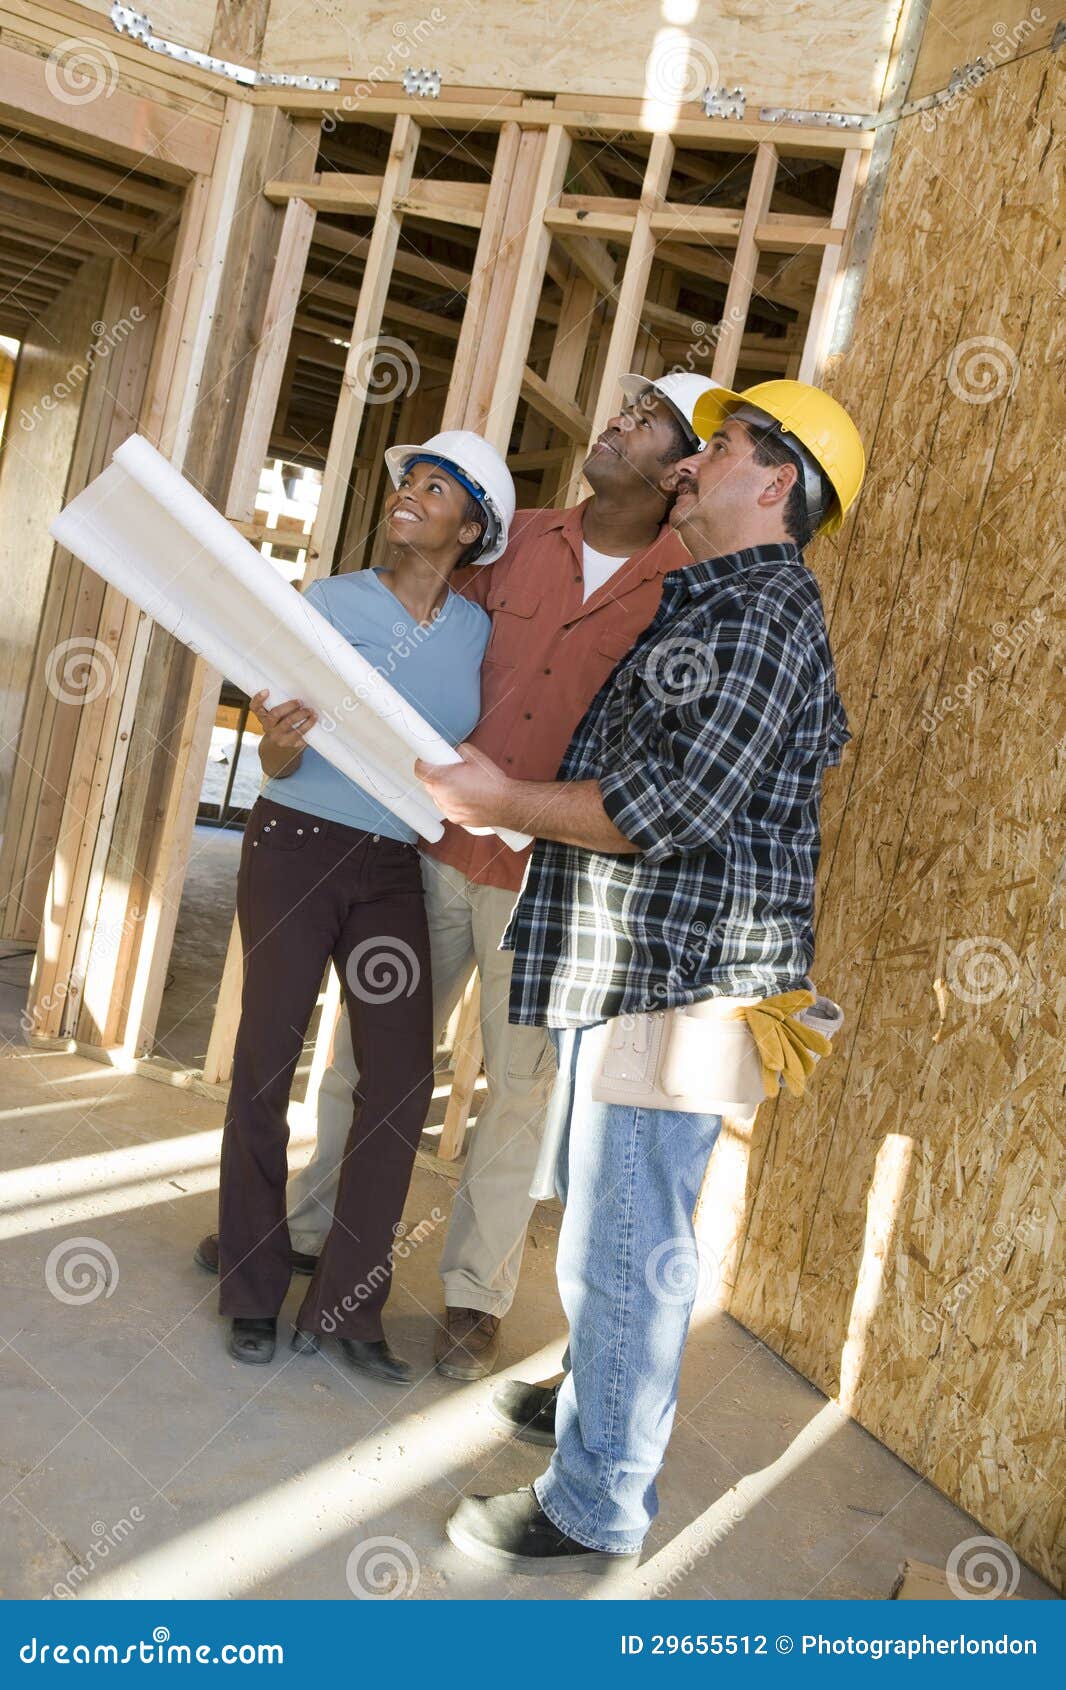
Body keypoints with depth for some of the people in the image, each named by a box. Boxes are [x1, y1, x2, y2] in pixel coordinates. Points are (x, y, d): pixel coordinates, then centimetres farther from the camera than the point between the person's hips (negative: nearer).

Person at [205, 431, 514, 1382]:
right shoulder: (327, 602, -1)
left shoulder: (478, 632, 5)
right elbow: (277, 762, -4)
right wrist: (282, 743, -24)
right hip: (297, 847, -2)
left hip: (395, 870, 2)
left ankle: (347, 1306, 9)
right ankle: (254, 1291, 15)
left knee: (401, 1079, -5)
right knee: (266, 1063, -3)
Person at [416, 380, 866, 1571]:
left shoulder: (760, 611, -14)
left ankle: (594, 1510, 12)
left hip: (681, 966, -11)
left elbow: (676, 805, -24)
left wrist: (505, 802, -15)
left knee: (622, 1235, -2)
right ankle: (597, 1397, 42)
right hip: (637, 954, 11)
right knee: (604, 1201, 23)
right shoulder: (712, 600, 19)